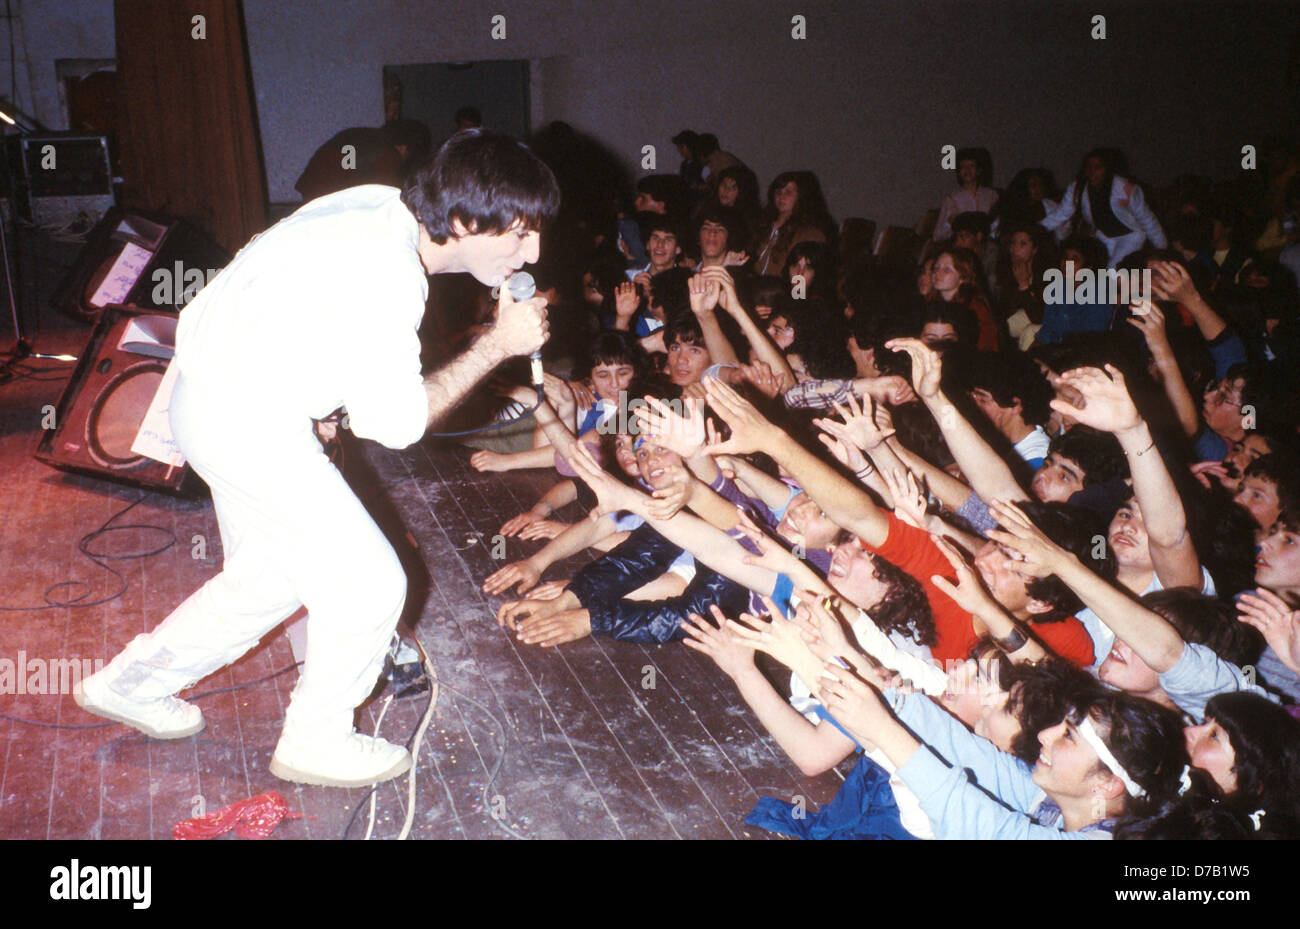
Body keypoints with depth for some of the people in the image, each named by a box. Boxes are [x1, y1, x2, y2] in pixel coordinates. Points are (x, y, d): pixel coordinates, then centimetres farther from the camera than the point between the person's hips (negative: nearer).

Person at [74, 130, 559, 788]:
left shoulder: (386, 209, 0)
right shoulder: (388, 274, -29)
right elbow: (396, 423, -24)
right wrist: (496, 345, -19)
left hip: (217, 400, 10)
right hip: (244, 423, -9)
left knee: (270, 578, 22)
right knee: (367, 583, -2)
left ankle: (129, 684, 39)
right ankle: (317, 741, 19)